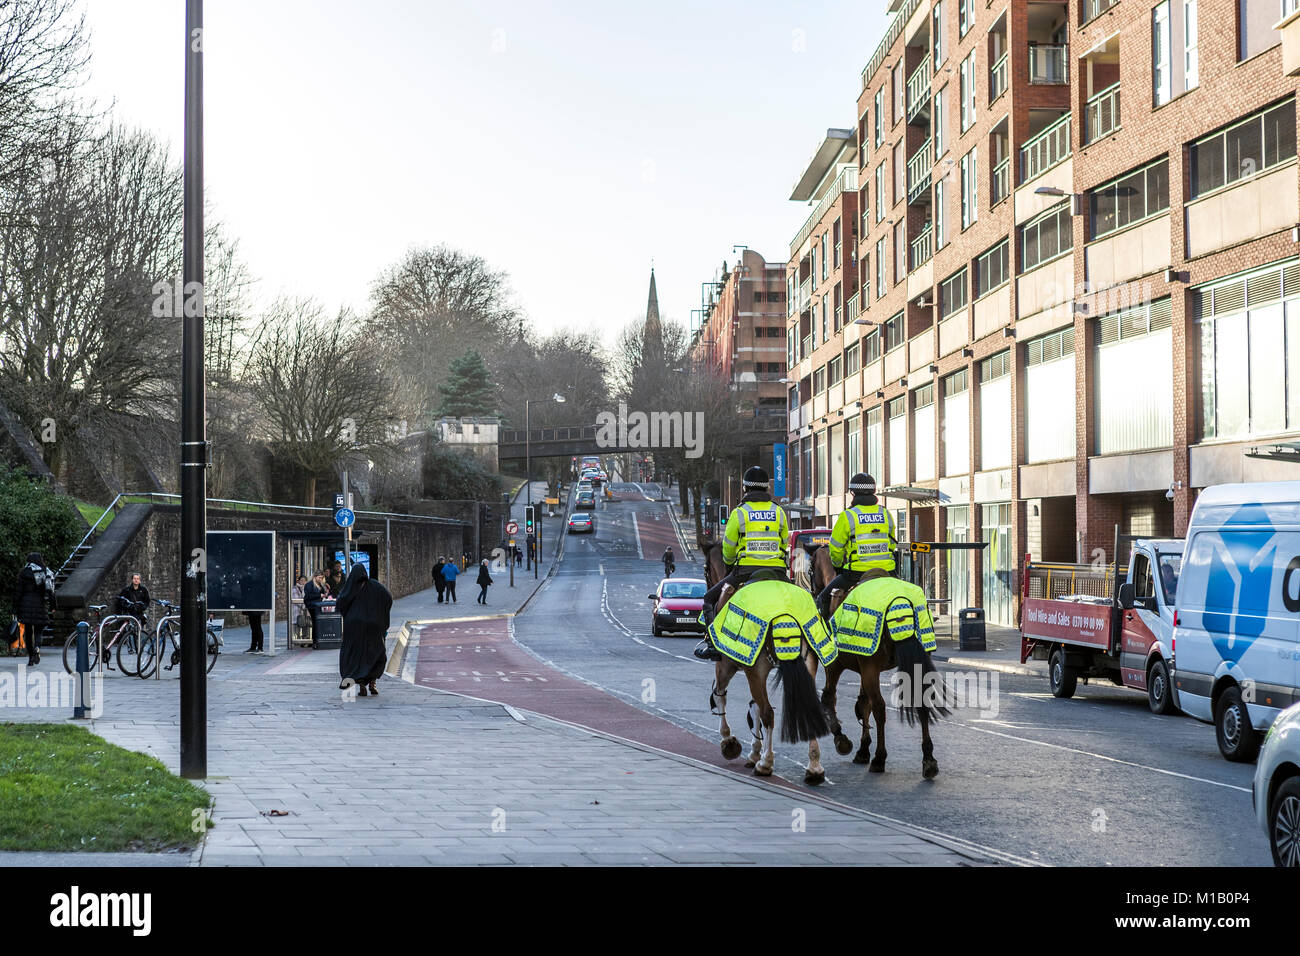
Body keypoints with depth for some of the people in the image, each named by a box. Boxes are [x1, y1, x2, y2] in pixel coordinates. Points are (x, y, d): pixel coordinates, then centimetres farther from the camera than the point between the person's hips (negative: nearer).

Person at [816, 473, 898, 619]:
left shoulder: (847, 516, -5)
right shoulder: (886, 514, 9)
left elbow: (836, 547, 1)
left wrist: (837, 565, 21)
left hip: (857, 574, -4)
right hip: (885, 573, 4)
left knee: (823, 600, 9)